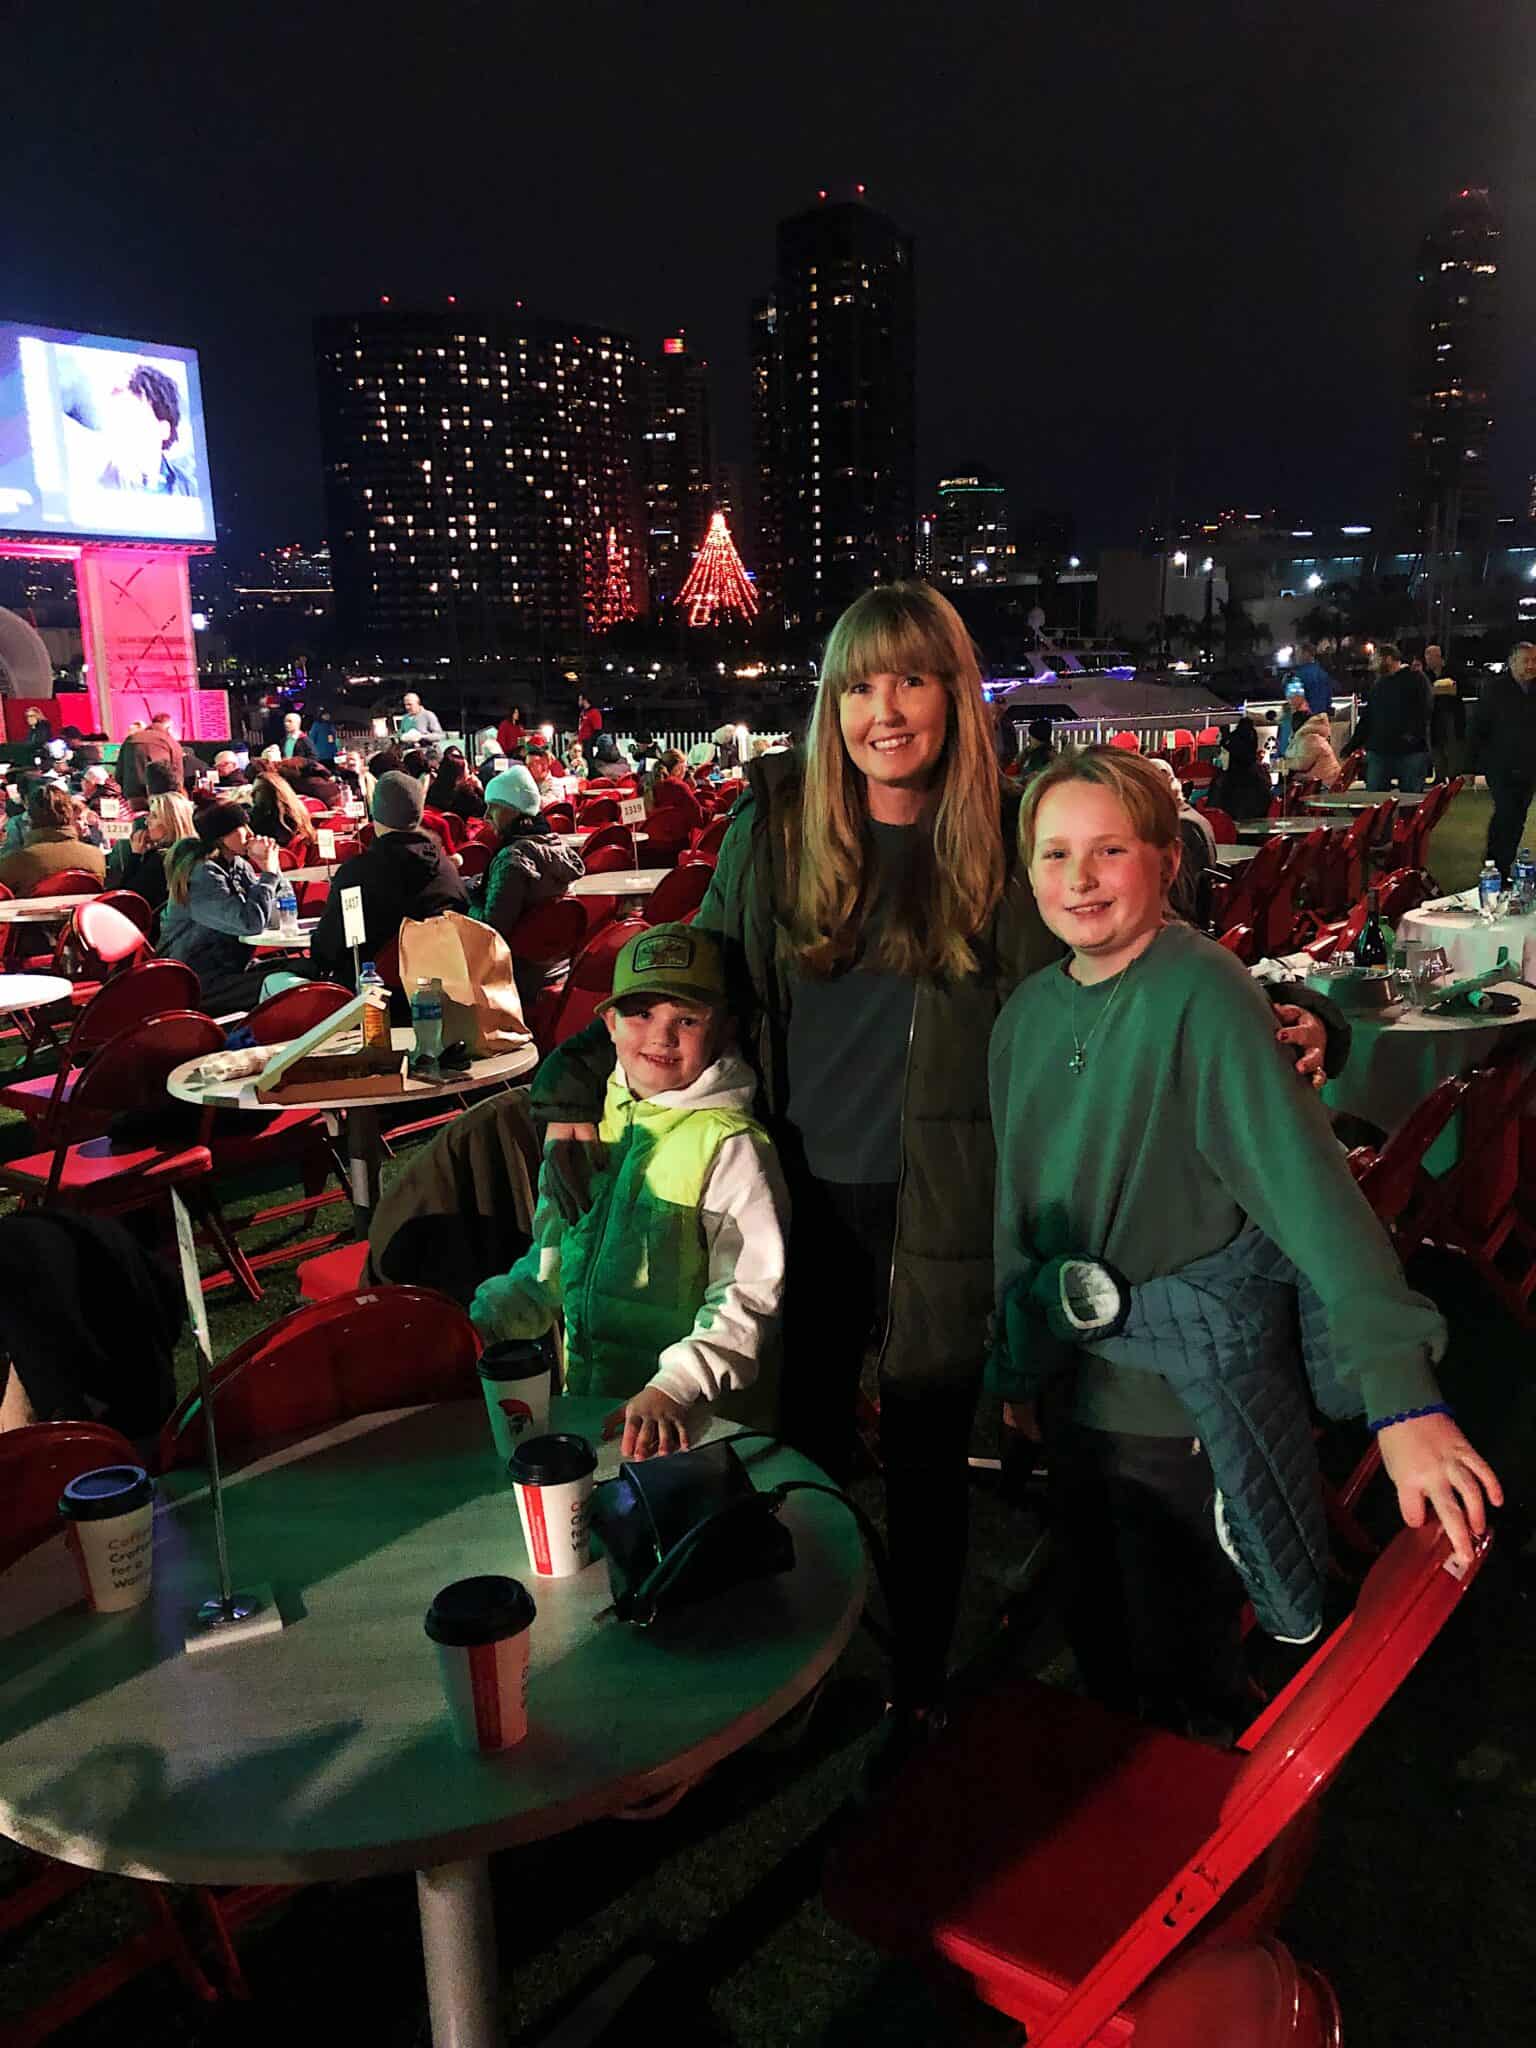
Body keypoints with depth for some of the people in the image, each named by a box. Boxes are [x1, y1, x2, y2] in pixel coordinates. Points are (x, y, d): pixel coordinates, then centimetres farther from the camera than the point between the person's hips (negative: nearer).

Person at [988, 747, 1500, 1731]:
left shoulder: (1201, 993, -19)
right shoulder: (1028, 1013, 1)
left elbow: (1306, 1179, -28)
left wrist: (1403, 1398, -35)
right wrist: (1019, 1368, 17)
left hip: (1194, 1400, -6)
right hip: (1080, 1391, 6)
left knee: (1184, 1677, 10)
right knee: (1103, 1652, 23)